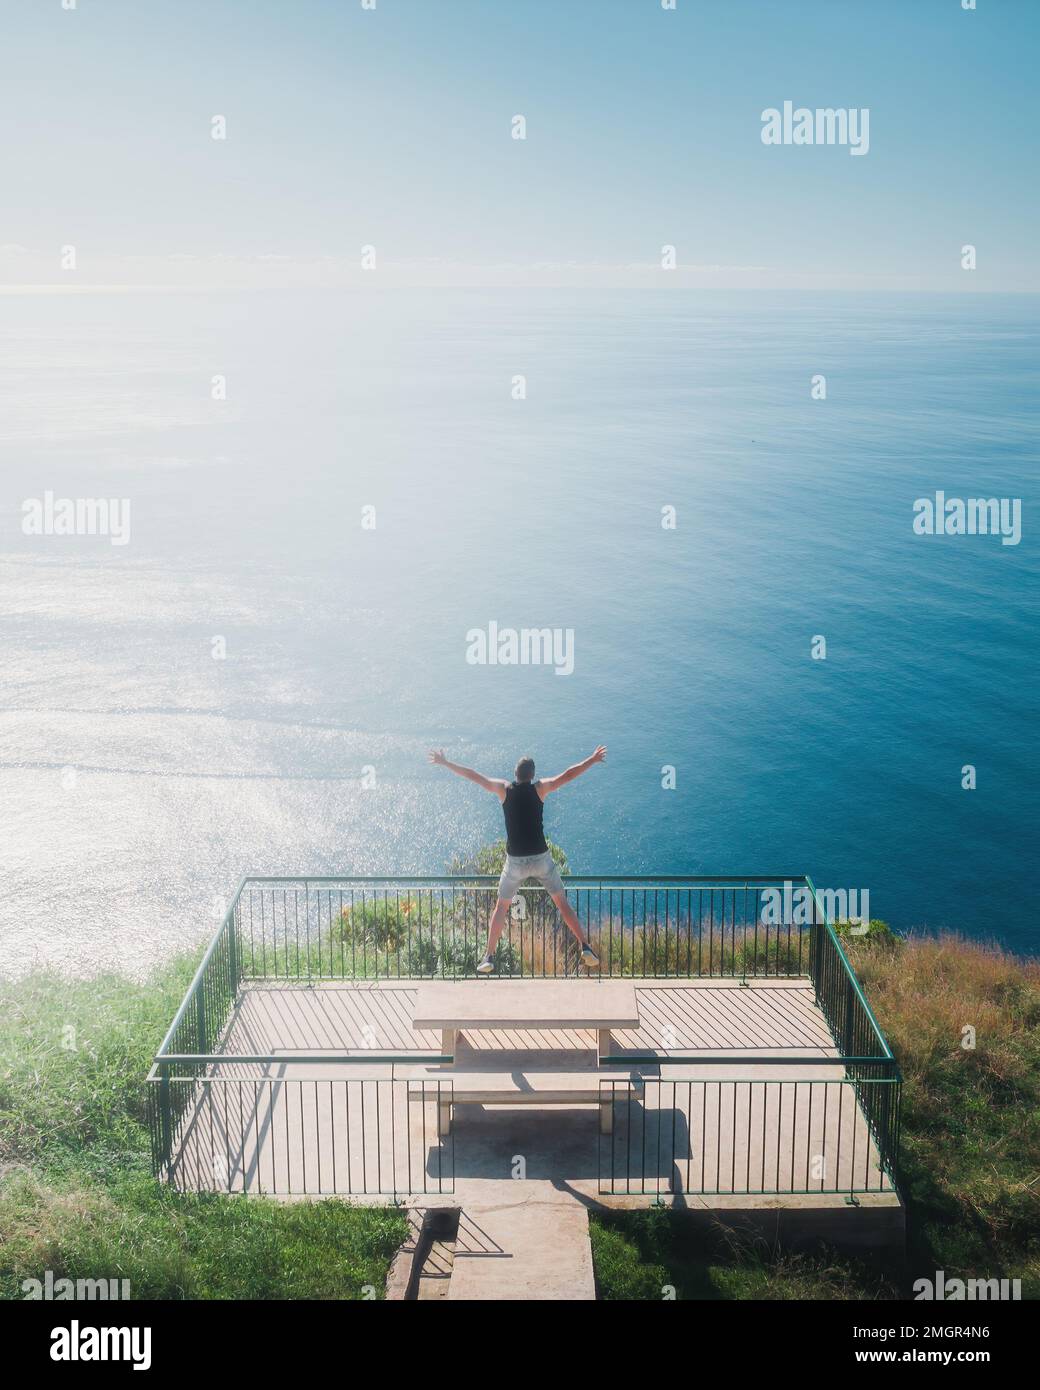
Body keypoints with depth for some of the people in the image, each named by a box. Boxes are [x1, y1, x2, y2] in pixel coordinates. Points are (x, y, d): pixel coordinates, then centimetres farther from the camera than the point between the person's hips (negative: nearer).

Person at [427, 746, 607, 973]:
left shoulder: (504, 789, -2)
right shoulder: (540, 788, -3)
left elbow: (472, 775, 3)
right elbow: (568, 775, 0)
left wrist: (443, 762, 11)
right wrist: (593, 759, 12)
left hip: (515, 861, 0)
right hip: (541, 858, 0)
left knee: (501, 906, 15)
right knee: (562, 903, 11)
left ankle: (489, 957, 11)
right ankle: (586, 948, 4)